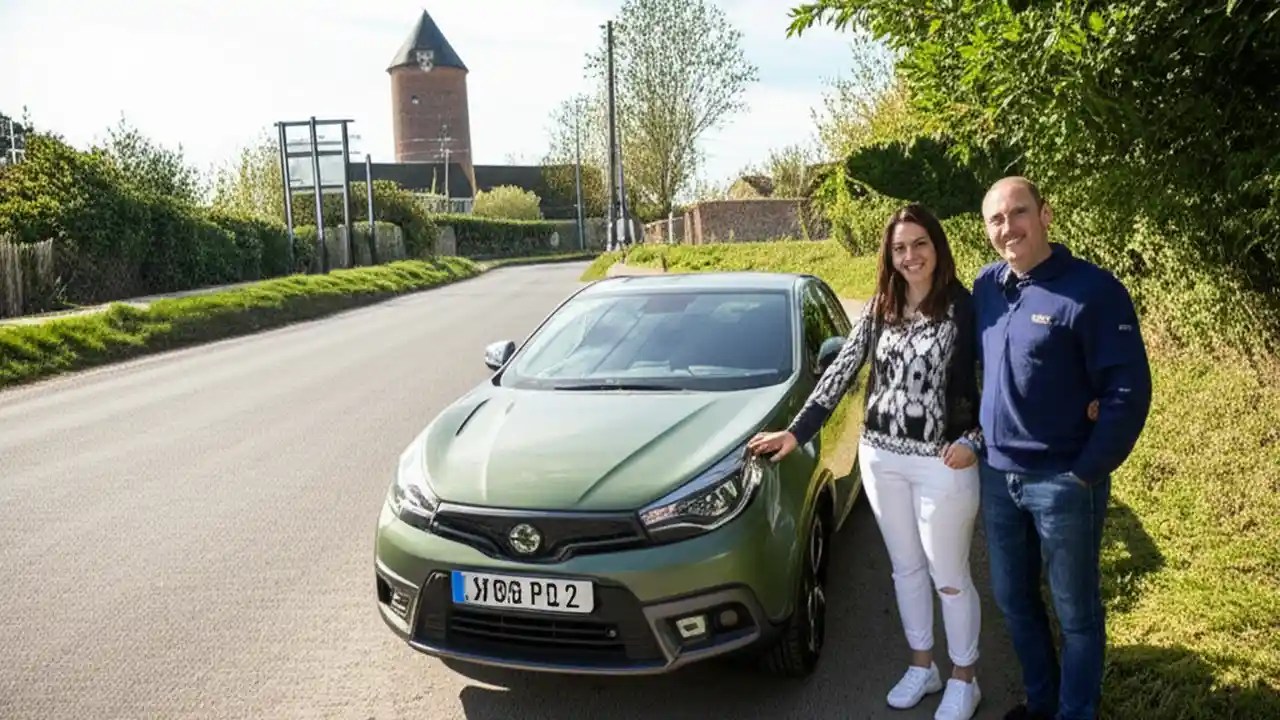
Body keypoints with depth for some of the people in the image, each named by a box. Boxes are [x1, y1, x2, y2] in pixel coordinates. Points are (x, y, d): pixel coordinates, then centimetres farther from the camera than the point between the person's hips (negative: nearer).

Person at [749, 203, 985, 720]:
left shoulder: (965, 308, -9)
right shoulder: (879, 309, 5)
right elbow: (840, 371, 5)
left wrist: (975, 440, -19)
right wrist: (796, 431, 2)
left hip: (942, 462, -5)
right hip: (880, 458, 5)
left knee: (949, 577, 7)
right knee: (906, 569, 17)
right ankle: (921, 666, 35)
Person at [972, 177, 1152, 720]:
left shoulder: (1092, 289, -15)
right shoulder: (986, 286, 3)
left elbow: (1128, 391, -16)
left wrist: (1086, 472, -15)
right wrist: (975, 441, 8)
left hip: (1063, 481, -6)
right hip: (996, 475, 6)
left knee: (1076, 610, 11)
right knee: (1013, 599, 19)